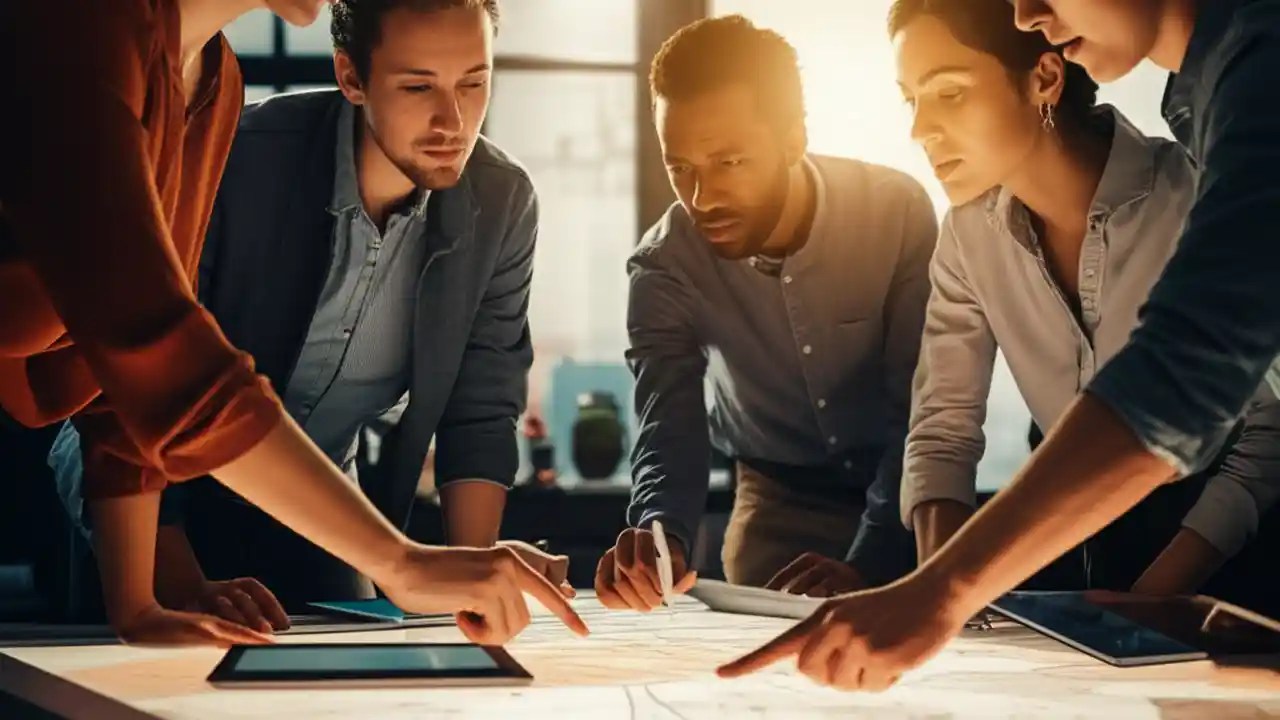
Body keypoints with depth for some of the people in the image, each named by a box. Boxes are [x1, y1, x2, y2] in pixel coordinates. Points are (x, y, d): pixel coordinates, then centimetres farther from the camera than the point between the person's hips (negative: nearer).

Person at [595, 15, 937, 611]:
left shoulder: (898, 214, -21)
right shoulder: (664, 267, -16)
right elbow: (669, 428, -24)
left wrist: (863, 570, -34)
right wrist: (659, 540, -47)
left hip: (906, 499, -1)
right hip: (780, 502, 1)